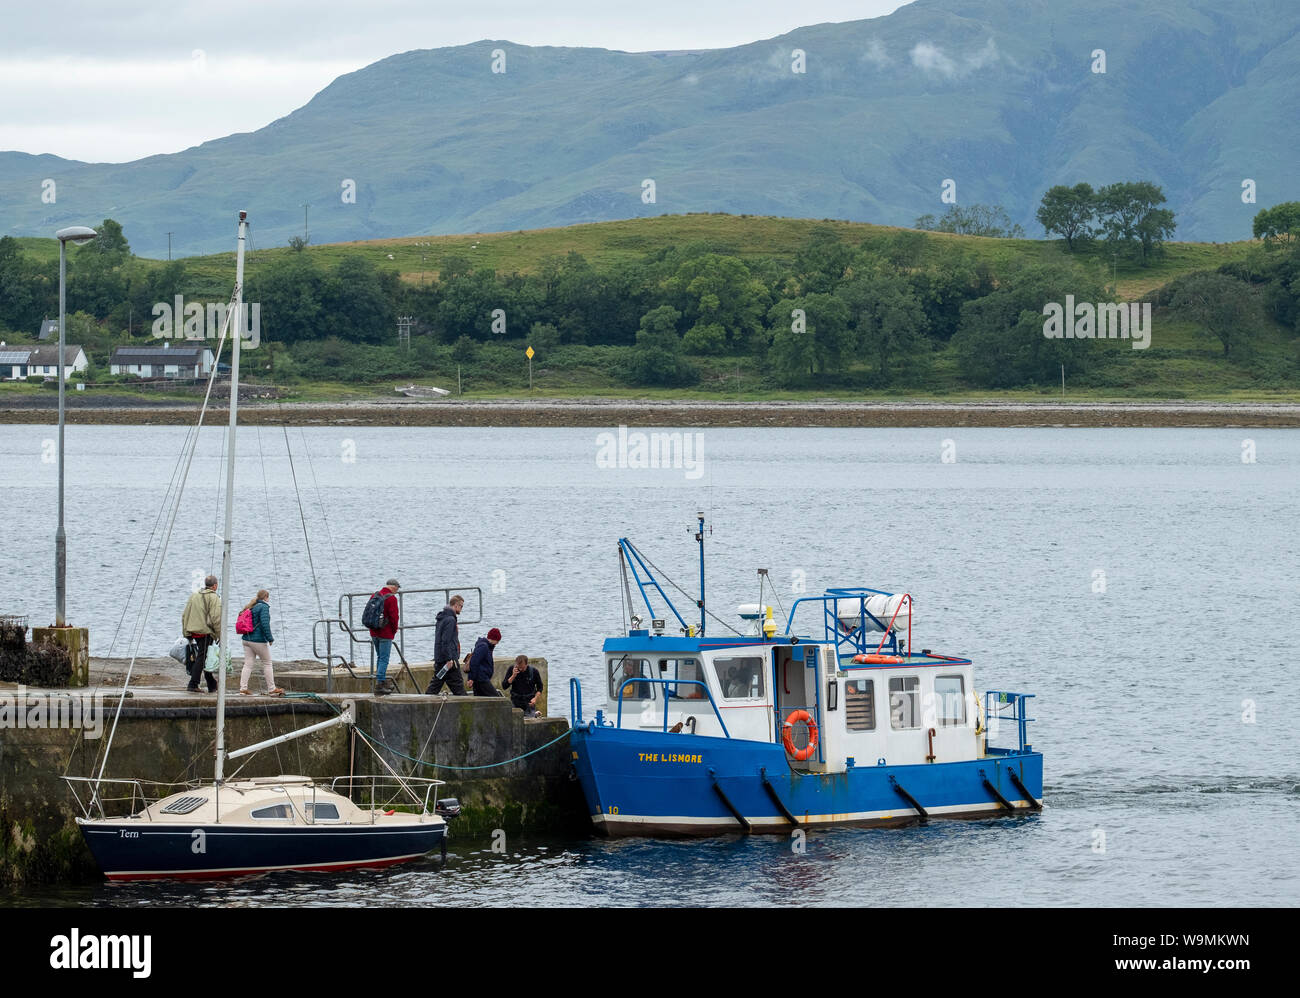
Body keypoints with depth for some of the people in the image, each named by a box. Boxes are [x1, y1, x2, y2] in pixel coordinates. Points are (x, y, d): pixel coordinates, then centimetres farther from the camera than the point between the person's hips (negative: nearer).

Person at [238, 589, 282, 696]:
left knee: (248, 664, 7)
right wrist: (270, 639, -13)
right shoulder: (264, 607, -12)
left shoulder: (250, 607, 12)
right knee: (267, 663, 5)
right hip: (259, 641, -7)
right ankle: (271, 689, 10)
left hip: (247, 639, 7)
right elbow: (265, 624, -21)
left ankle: (243, 688, 0)